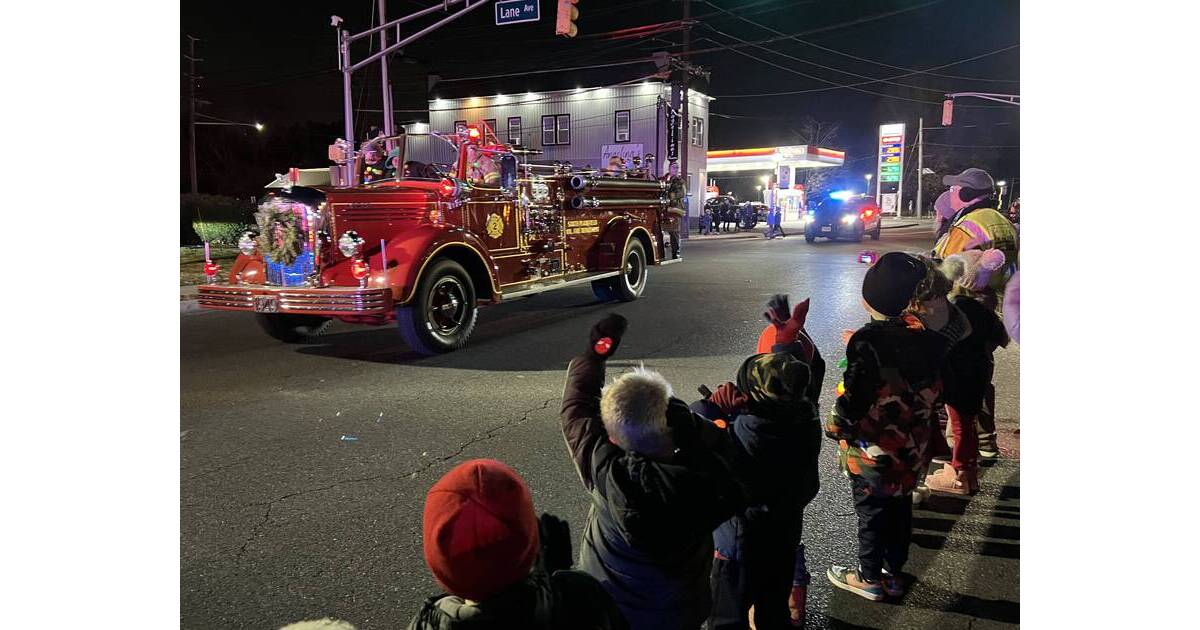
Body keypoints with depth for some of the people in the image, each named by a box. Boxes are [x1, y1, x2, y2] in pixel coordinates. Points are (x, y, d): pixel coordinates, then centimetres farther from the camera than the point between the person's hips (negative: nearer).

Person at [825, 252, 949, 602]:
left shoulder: (869, 343, -26)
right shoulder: (923, 334, -7)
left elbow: (854, 399, -23)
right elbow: (931, 386, 6)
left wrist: (836, 428, -6)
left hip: (873, 450, -6)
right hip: (912, 447, 6)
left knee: (872, 511, 11)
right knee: (901, 507, 19)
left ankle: (869, 578, 28)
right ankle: (894, 573, 35)